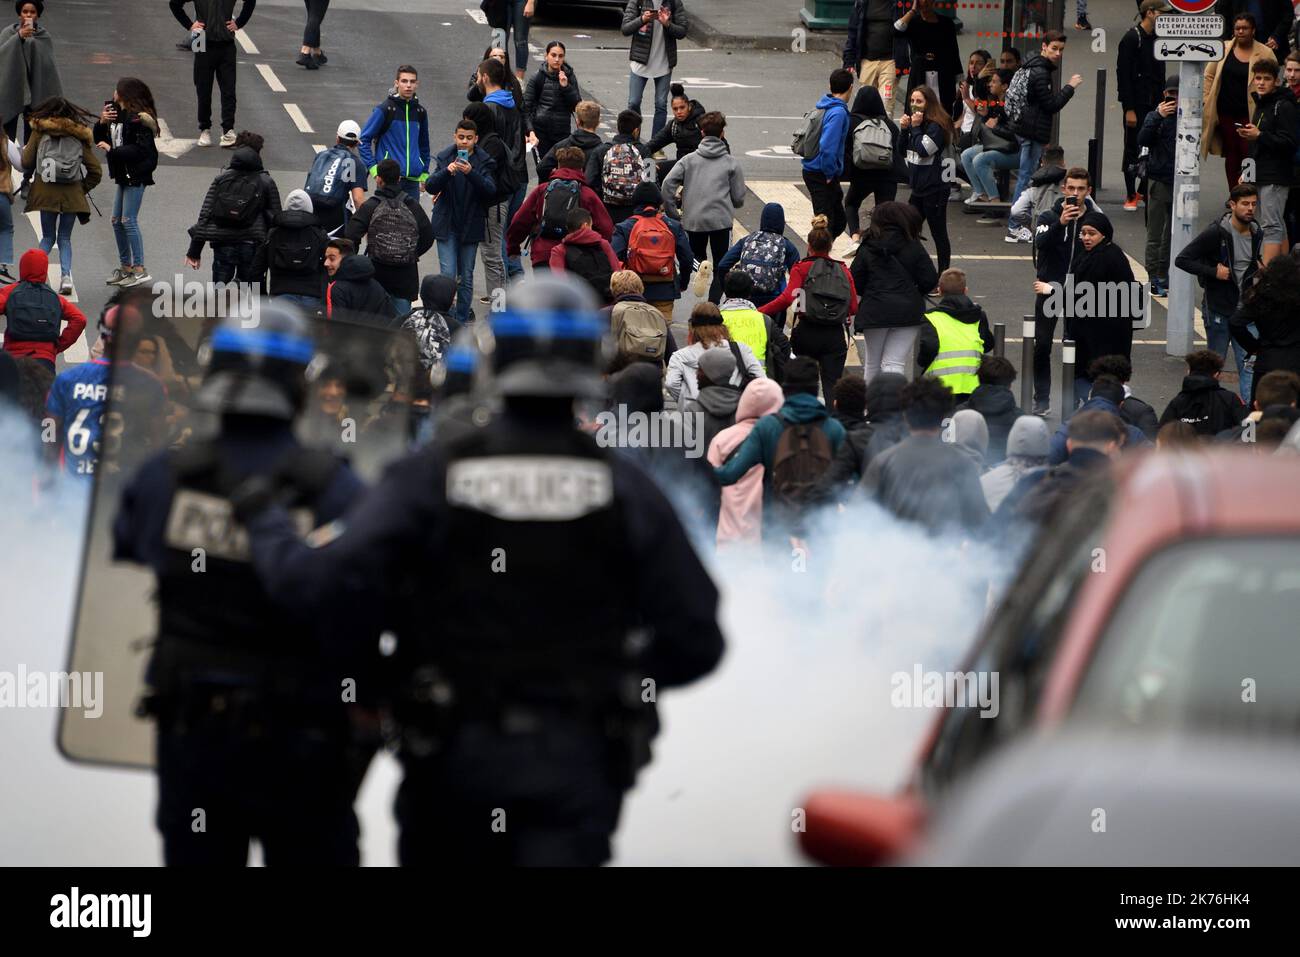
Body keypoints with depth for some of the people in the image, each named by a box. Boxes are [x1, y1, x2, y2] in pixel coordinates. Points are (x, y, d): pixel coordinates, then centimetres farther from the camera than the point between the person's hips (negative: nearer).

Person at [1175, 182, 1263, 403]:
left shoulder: (1256, 234, 4)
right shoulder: (1216, 233, -13)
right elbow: (1182, 259, -14)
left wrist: (1258, 266, 2)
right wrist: (1214, 271, -19)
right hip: (1218, 308, -4)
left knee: (1248, 364, -6)